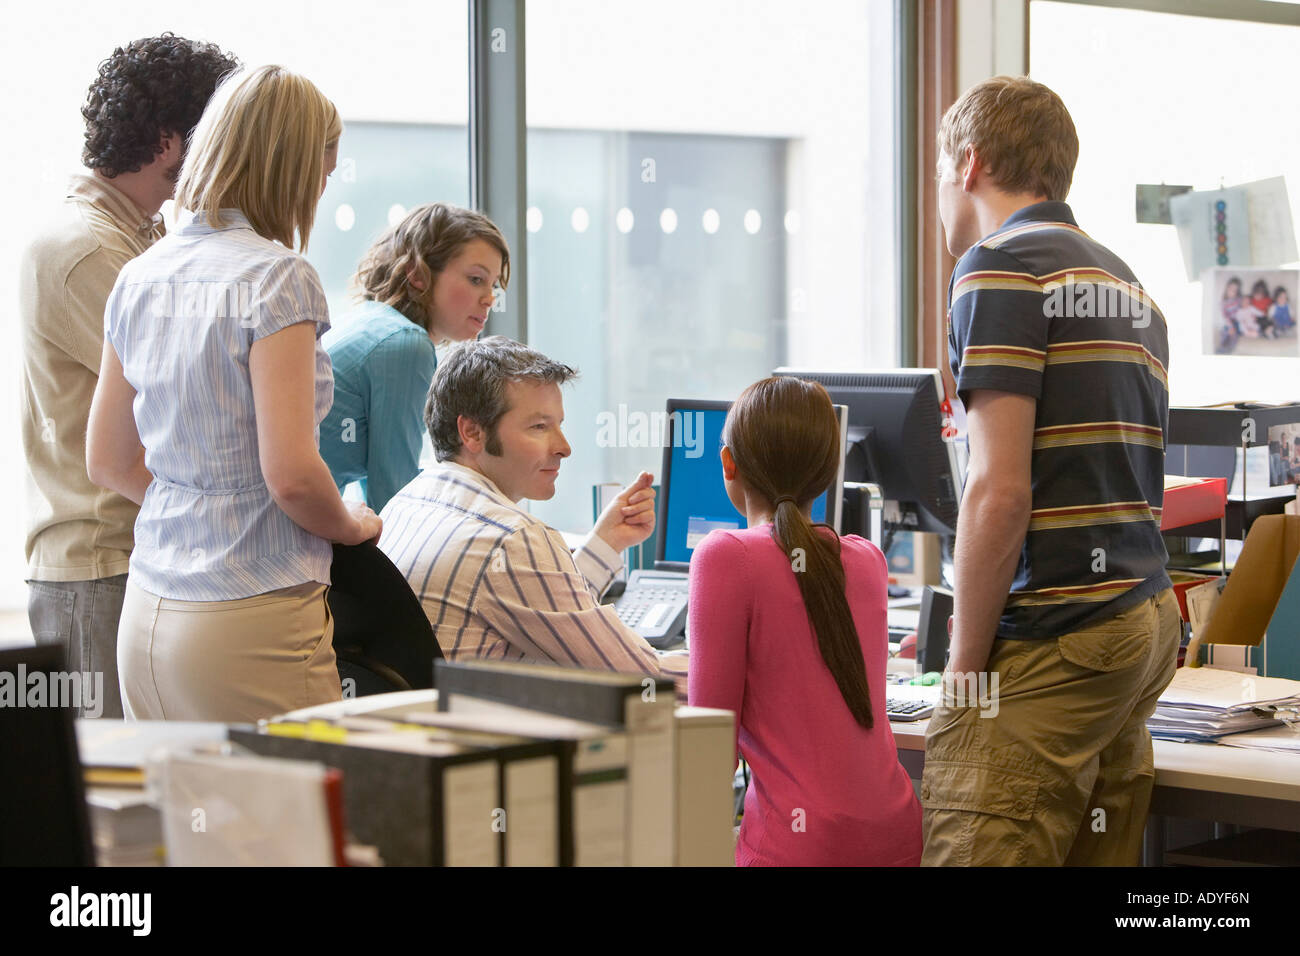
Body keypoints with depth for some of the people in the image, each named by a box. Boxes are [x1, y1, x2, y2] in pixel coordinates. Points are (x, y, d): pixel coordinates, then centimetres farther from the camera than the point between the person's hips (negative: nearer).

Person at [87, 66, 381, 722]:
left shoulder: (139, 278, 9)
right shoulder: (276, 278, -12)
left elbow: (107, 461, 16)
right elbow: (290, 474, -18)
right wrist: (351, 525, 1)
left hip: (145, 617, 7)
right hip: (251, 618, -7)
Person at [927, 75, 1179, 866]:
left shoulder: (1001, 267, -8)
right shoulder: (1129, 287, 21)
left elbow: (999, 492, -16)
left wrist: (966, 665, -10)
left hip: (1053, 639, -9)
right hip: (1150, 618, 9)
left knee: (979, 849, -9)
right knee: (1100, 856, 11)